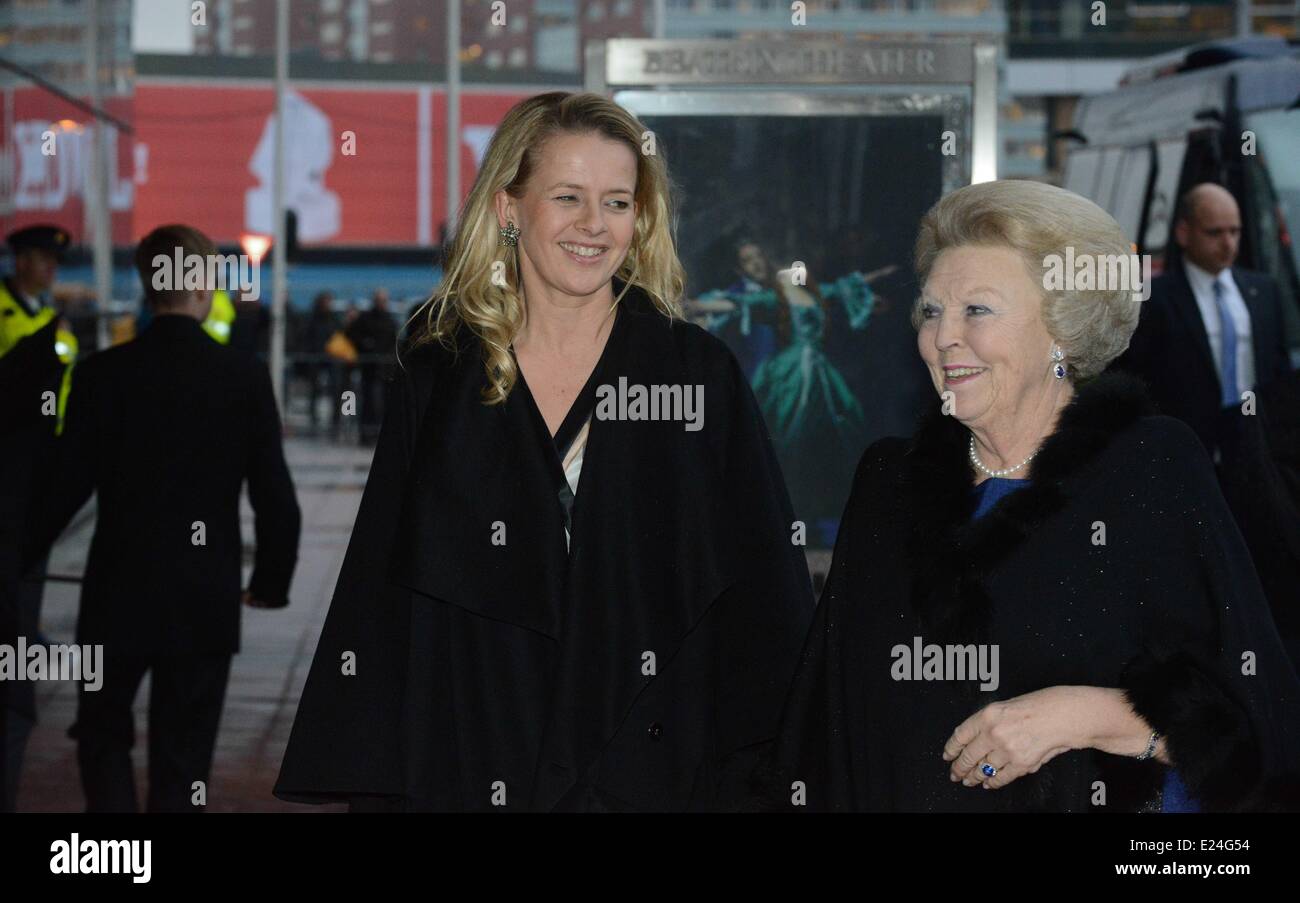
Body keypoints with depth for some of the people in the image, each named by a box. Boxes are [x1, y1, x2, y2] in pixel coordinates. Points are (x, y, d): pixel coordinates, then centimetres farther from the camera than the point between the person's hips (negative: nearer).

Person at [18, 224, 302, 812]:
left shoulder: (103, 373, -9)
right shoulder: (246, 378, -7)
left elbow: (66, 487, -8)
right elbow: (276, 499, -6)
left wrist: (20, 558, 8)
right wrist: (271, 582, 11)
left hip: (118, 594, 0)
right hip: (207, 604, 0)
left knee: (104, 734, 18)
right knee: (182, 758, 10)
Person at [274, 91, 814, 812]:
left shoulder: (700, 372, 0)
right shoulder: (437, 374, 4)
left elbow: (765, 595, 0)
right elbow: (379, 591, 5)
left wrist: (770, 773, -7)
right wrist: (368, 788, 0)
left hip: (655, 775, -1)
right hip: (466, 772, 1)